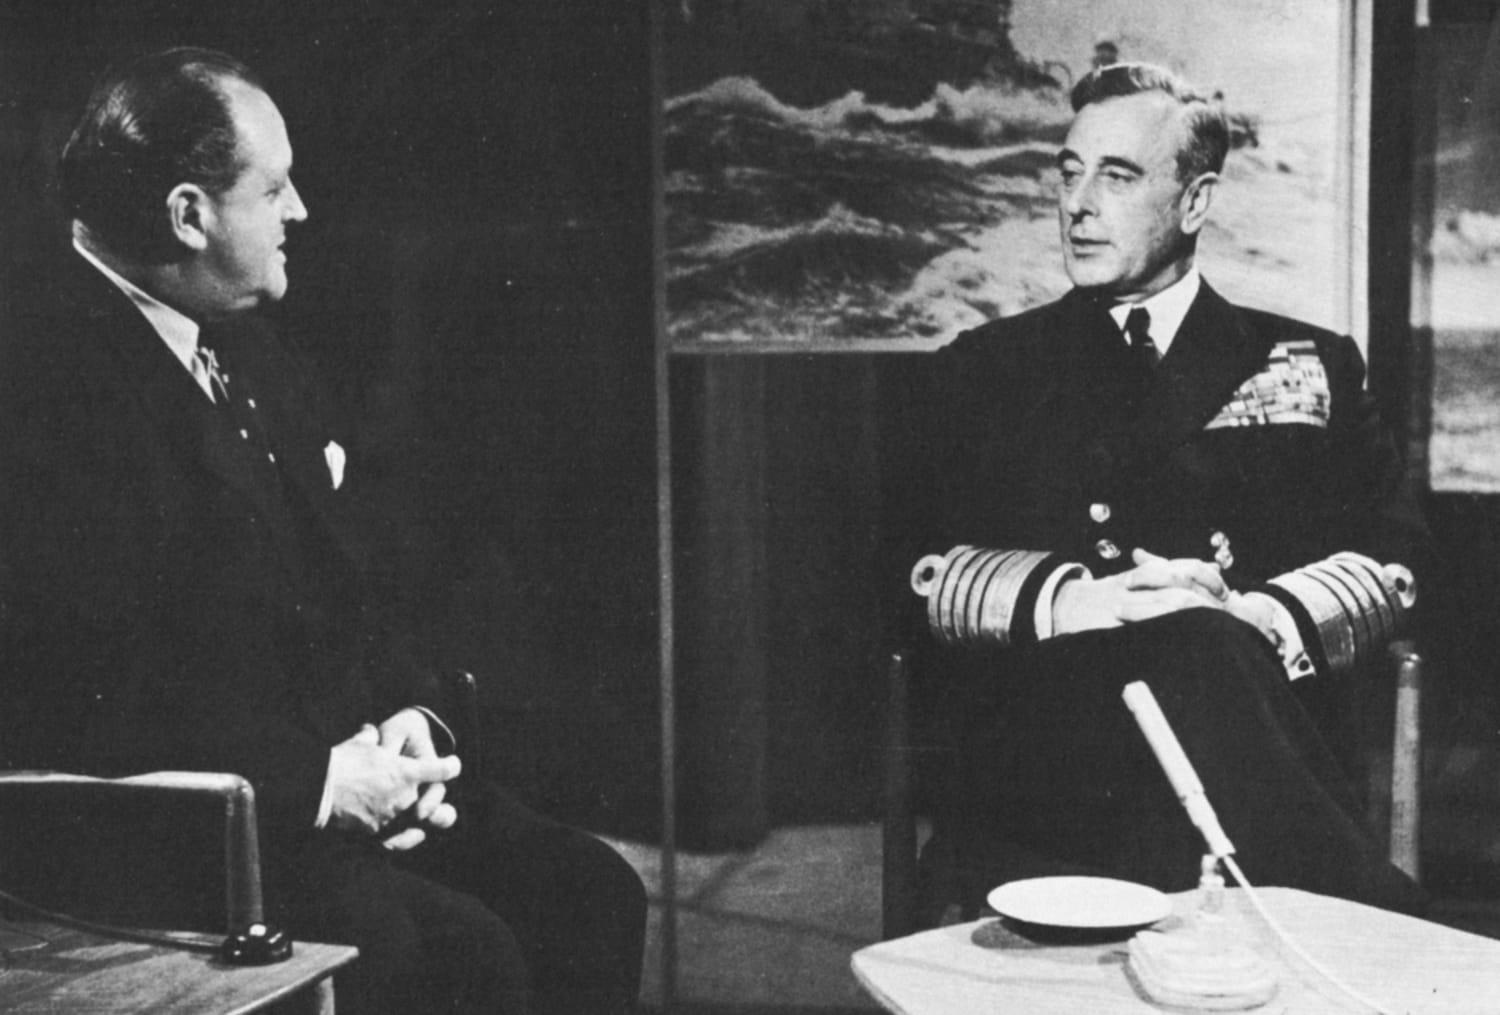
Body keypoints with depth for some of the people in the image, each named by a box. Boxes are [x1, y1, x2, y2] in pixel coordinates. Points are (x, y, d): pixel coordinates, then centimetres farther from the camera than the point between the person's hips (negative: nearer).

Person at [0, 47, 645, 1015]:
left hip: (345, 777, 9)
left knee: (592, 893, -3)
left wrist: (413, 718, 1)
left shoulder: (247, 345, 14)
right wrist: (319, 784, -19)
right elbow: (83, 698, -22)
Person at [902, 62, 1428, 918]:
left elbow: (1392, 559, 9)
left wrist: (1258, 618, -12)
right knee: (1188, 652, -33)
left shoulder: (1312, 367, 20)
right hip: (1041, 744, 0)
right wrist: (1065, 597, -13)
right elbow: (912, 567, 7)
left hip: (1264, 728, 1)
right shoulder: (984, 371, 19)